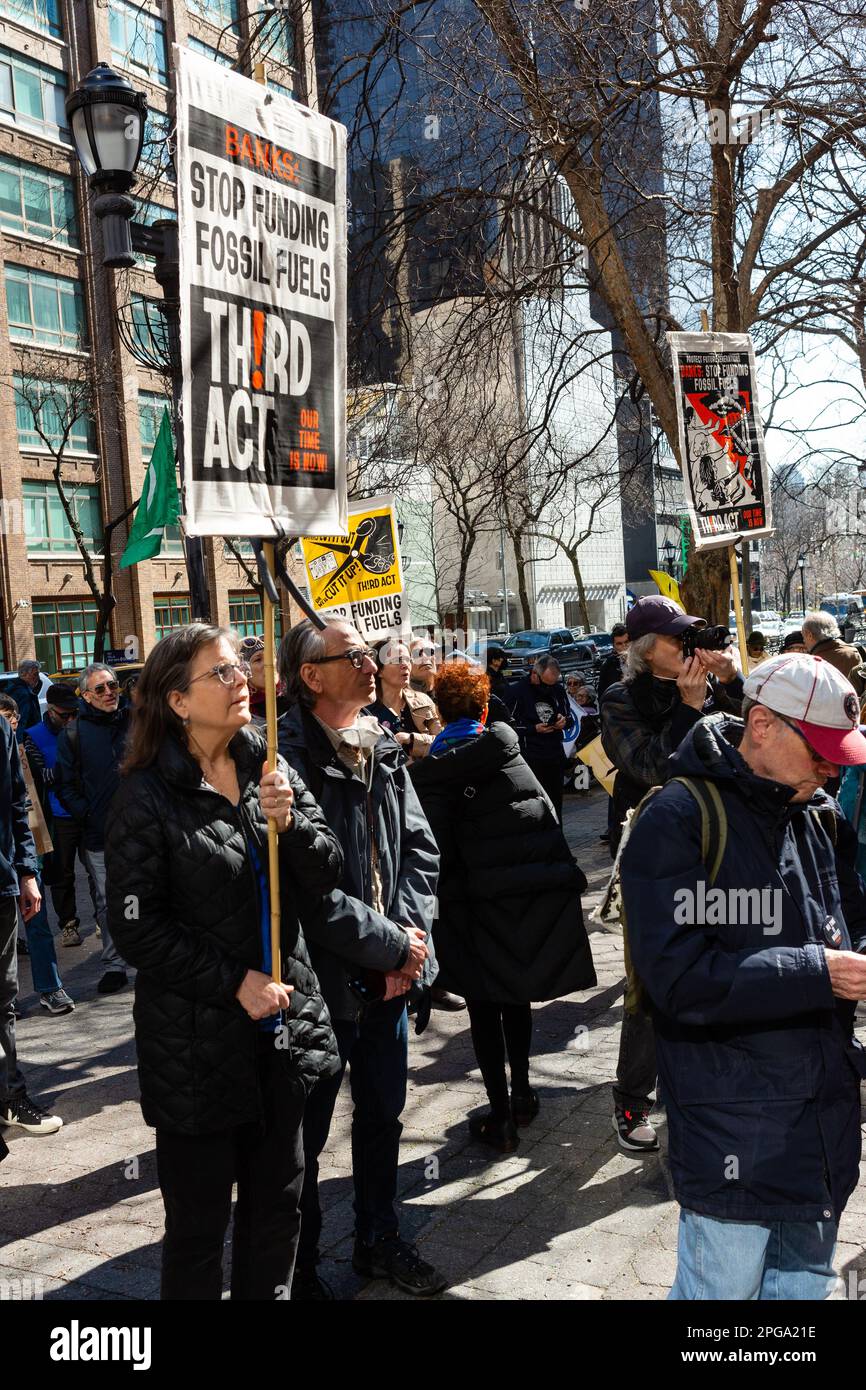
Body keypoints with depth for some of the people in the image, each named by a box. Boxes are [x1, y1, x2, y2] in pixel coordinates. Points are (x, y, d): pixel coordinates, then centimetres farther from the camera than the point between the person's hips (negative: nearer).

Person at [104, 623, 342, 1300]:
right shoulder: (148, 796, -12)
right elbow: (137, 928, -13)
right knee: (199, 1221, 11)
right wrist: (234, 984, -16)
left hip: (286, 1023, 5)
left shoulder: (271, 770, 2)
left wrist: (291, 822, -18)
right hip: (198, 1038, -4)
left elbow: (326, 874, 0)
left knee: (278, 1203, 19)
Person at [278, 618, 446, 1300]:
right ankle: (300, 1269, 32)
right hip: (320, 980, -7)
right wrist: (392, 943, -16)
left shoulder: (385, 752, 3)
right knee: (306, 1136, 11)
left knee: (384, 1116, 22)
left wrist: (411, 934, -8)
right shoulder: (288, 760, -20)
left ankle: (380, 1241, 43)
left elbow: (420, 849, 6)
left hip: (389, 974, 7)